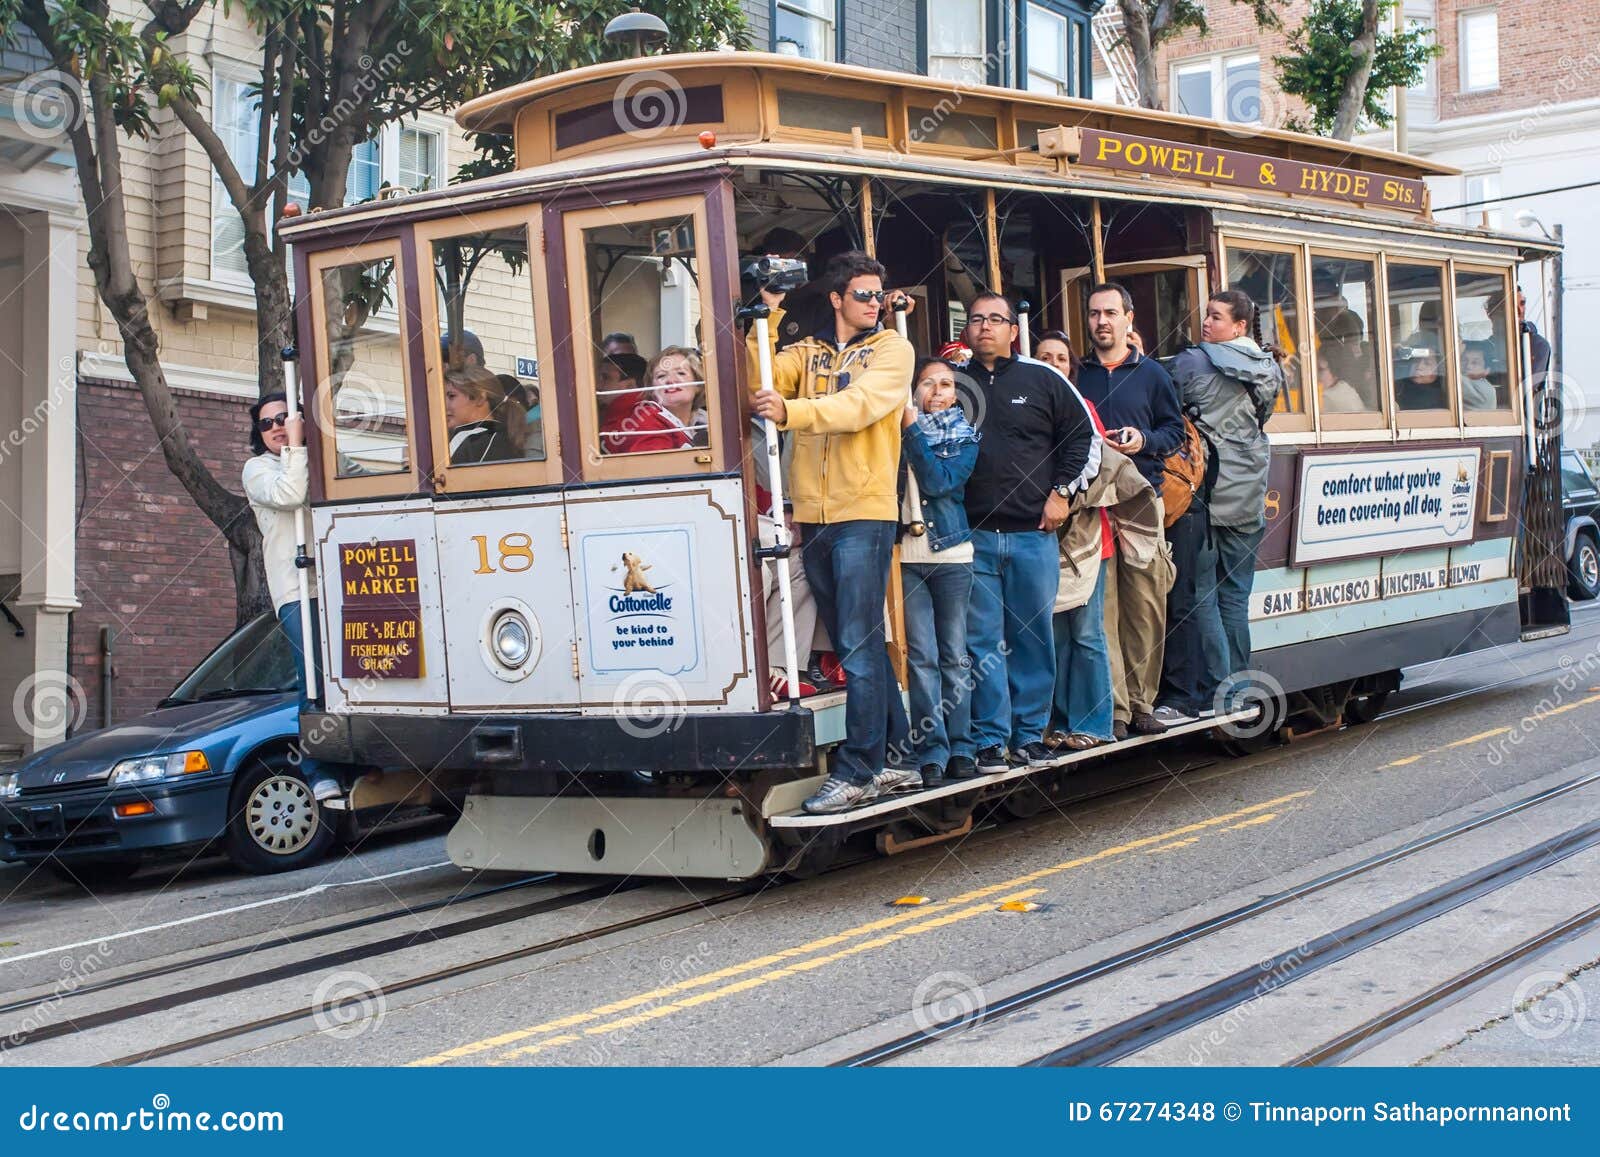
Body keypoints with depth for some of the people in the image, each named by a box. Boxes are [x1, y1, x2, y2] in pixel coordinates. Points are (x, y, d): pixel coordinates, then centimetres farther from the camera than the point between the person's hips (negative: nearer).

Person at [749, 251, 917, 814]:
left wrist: (790, 411, -29)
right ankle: (896, 756, 19)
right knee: (857, 644, 10)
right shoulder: (807, 352, 16)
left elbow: (859, 405, -16)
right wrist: (768, 318, -8)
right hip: (814, 514, 5)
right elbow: (762, 383, -1)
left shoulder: (892, 349, 2)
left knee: (859, 646, -8)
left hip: (864, 513, -5)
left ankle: (858, 771, -4)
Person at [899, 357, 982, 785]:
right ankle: (931, 752, -2)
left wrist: (912, 430, -11)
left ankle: (960, 749, 12)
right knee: (922, 657, -4)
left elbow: (939, 481, -11)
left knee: (955, 656, 5)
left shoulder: (965, 437, 7)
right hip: (907, 557, 0)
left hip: (952, 555, 0)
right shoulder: (898, 429, 9)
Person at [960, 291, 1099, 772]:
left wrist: (1062, 491, 3)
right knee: (983, 640, -1)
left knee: (1034, 637, 5)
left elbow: (1085, 436, 11)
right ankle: (991, 739, 5)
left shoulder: (1042, 380, 6)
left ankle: (1031, 733, 15)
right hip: (973, 535, 0)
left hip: (1033, 533, 0)